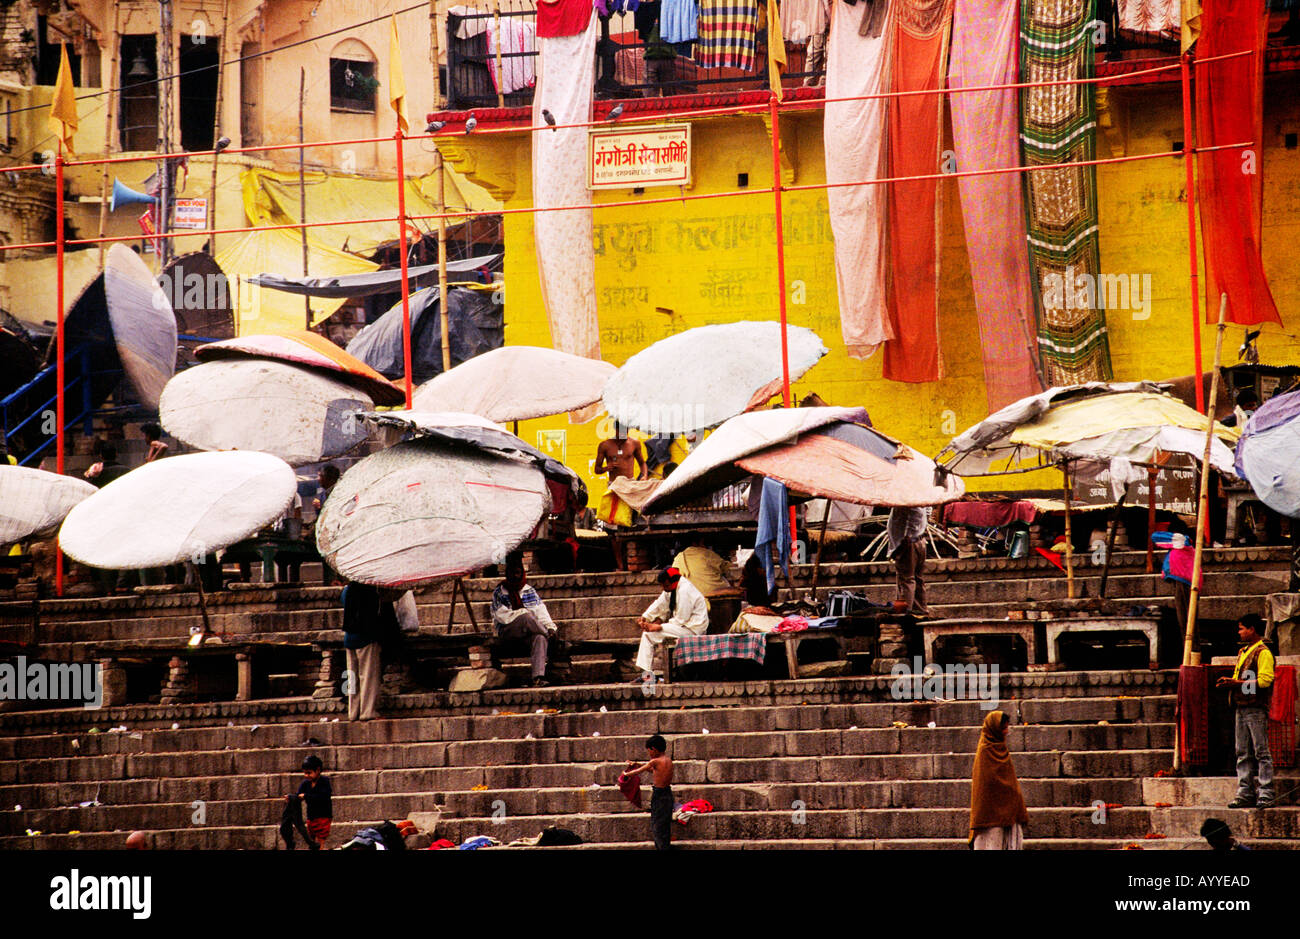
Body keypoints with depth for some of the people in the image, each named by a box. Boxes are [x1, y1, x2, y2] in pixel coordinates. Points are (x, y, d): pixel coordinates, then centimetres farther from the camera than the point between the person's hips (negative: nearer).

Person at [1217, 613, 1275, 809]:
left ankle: (1266, 795, -8)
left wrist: (1238, 683, -17)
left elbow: (1265, 680, -17)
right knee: (1243, 754, 7)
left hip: (1256, 709, -9)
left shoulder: (1263, 653, -7)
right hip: (1241, 708, 9)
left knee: (1261, 752, -8)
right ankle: (1245, 794, 8)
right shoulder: (1243, 652, 21)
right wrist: (1229, 682, 6)